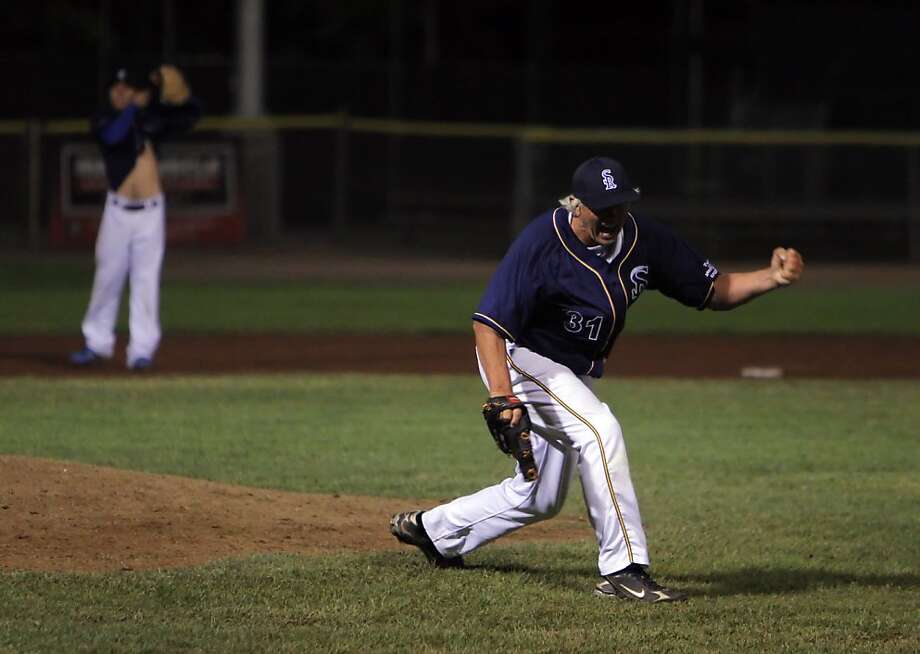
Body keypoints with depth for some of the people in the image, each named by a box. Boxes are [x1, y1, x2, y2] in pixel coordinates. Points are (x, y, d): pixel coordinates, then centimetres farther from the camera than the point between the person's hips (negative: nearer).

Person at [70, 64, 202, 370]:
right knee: (108, 276, 5)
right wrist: (136, 106, -23)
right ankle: (97, 343, 16)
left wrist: (181, 95, -13)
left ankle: (142, 348, -4)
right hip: (118, 211, 0)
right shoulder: (104, 121, -1)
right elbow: (112, 136, -23)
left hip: (150, 212, 0)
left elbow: (192, 114, 5)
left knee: (146, 280, -4)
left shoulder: (151, 120, 4)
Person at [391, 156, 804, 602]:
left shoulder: (645, 240, -10)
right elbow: (488, 322, -30)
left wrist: (772, 278, -24)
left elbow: (713, 290, -5)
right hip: (520, 357, -8)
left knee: (539, 498, 15)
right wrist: (501, 392, -44)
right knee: (599, 428, -29)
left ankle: (432, 531, 36)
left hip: (573, 376, 8)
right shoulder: (541, 244, -27)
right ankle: (623, 570, -26)